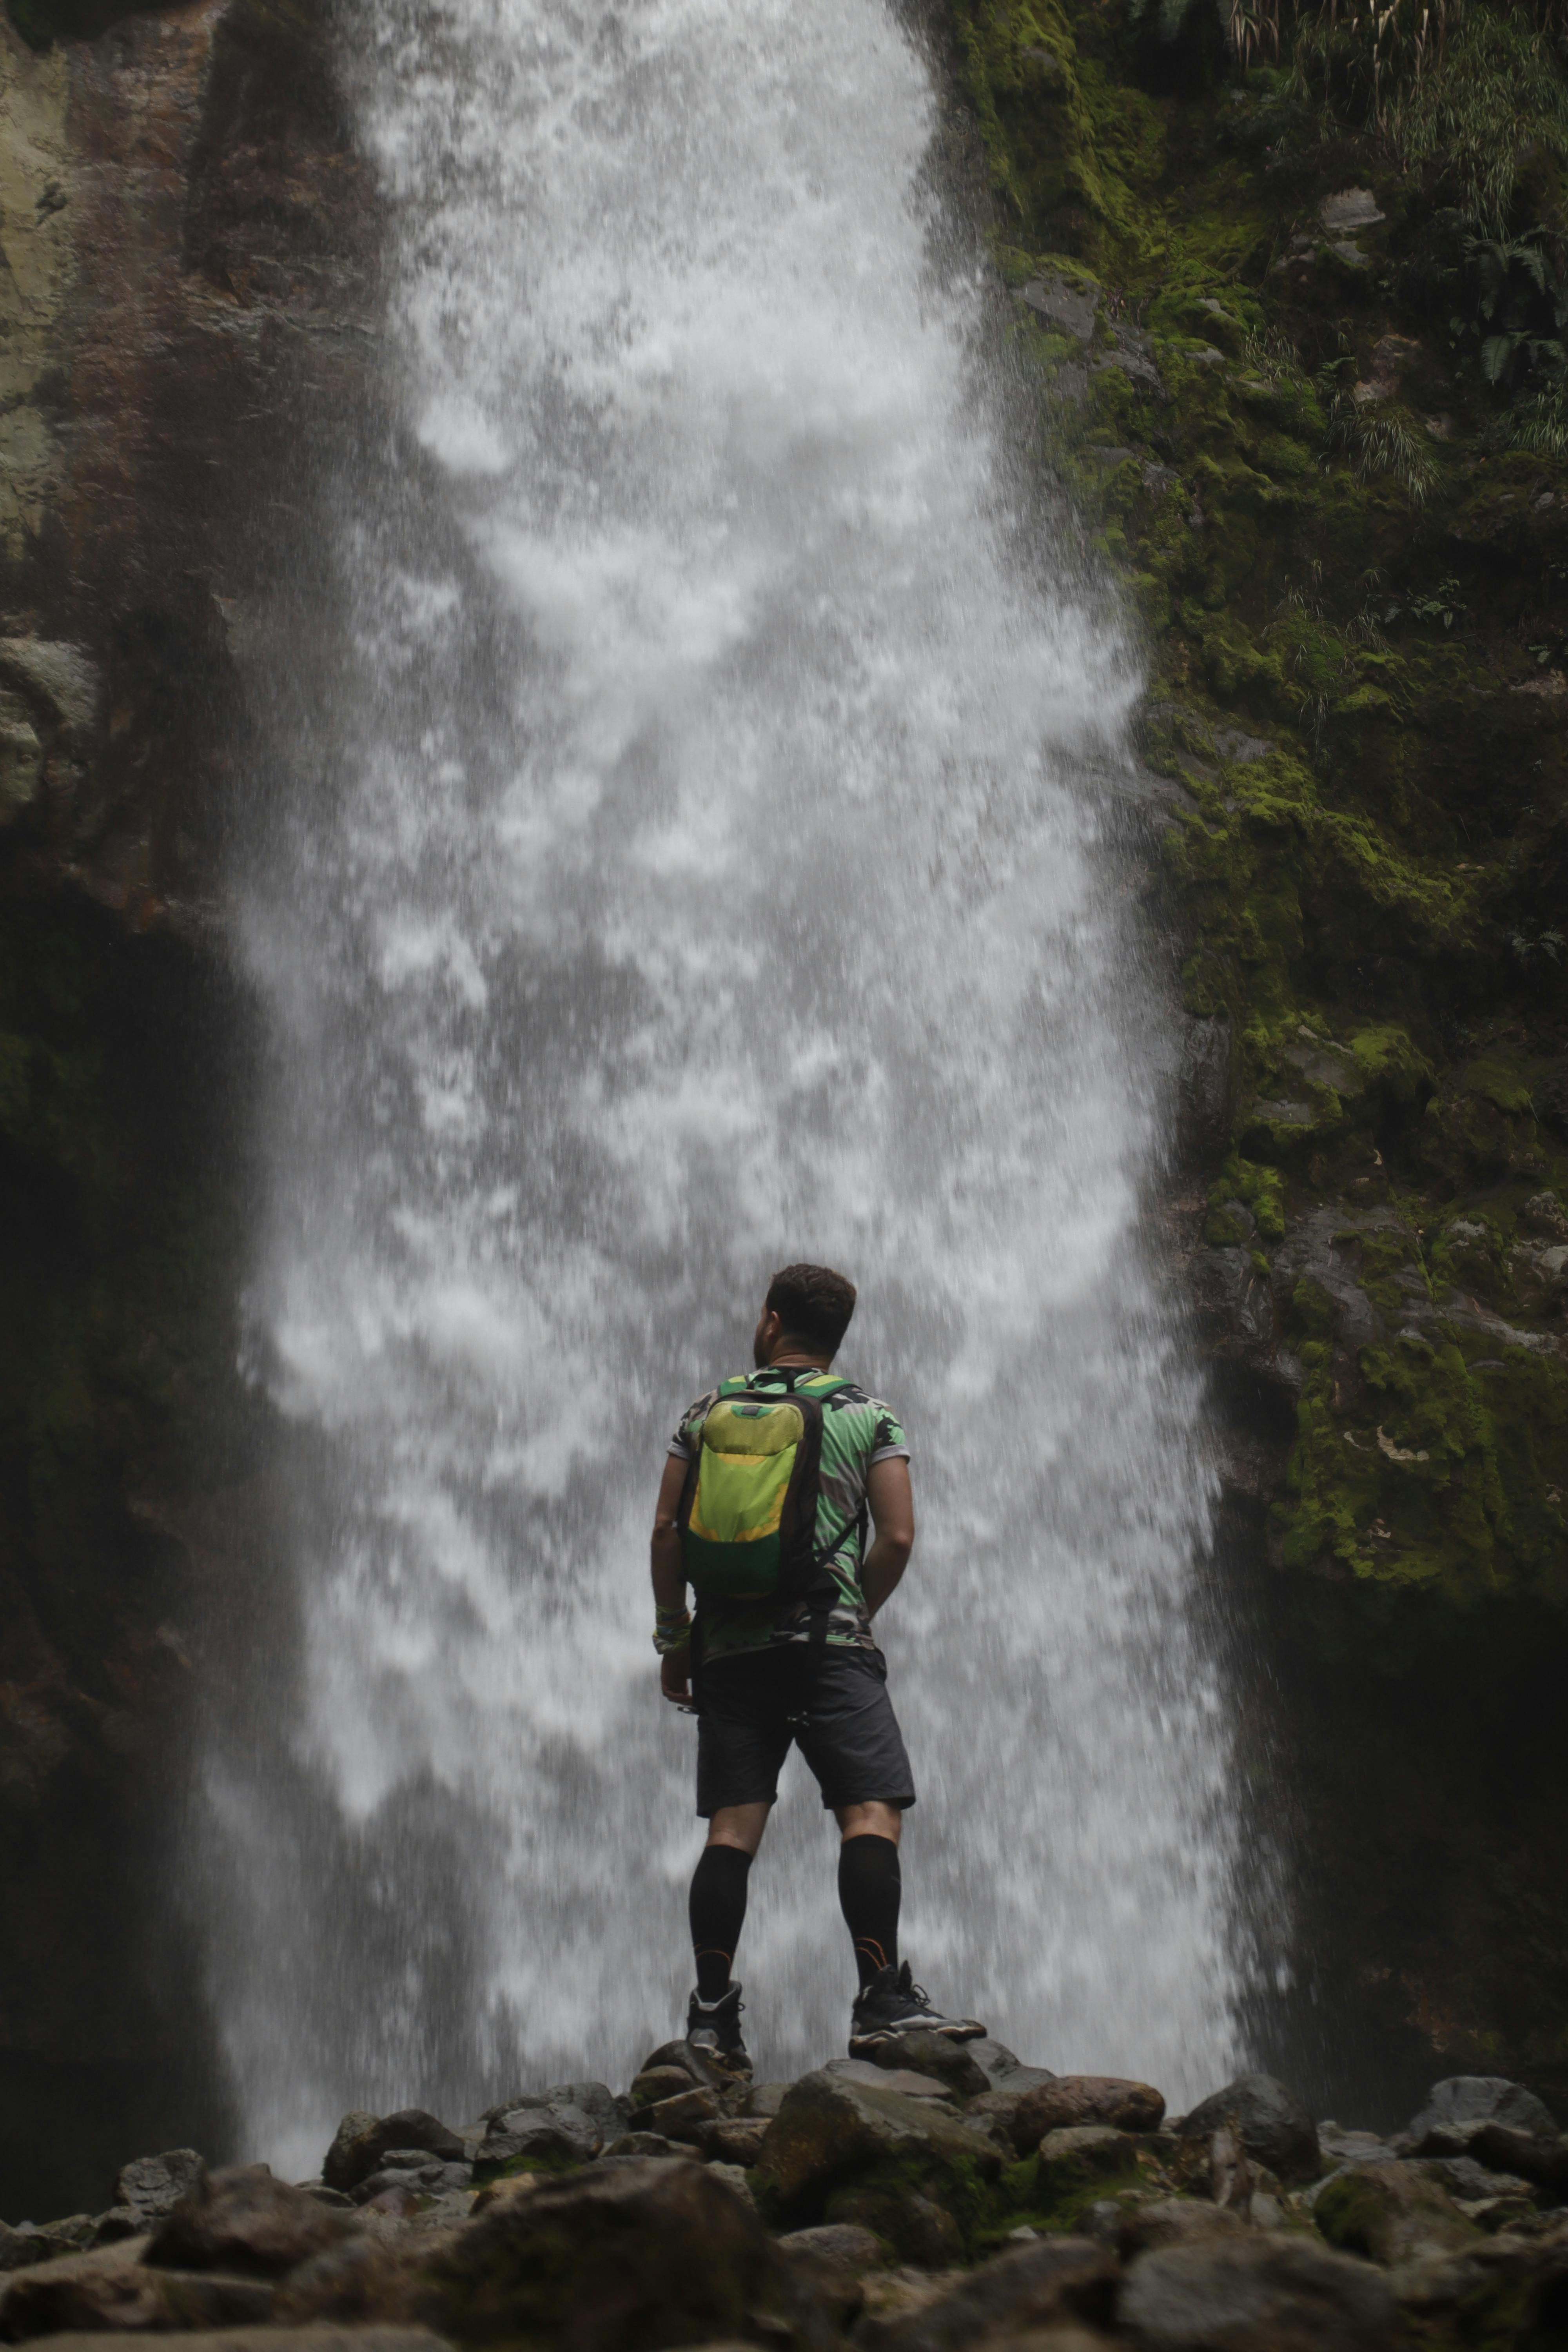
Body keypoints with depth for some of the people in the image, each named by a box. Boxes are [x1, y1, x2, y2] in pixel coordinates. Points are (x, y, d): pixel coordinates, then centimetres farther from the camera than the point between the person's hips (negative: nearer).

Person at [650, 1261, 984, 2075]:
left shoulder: (709, 1410, 13)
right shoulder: (869, 1417, 8)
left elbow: (666, 1529, 7)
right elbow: (898, 1538, -1)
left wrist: (671, 1632, 15)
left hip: (728, 1643, 3)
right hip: (827, 1641, -3)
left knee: (732, 1827, 1)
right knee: (872, 1810, -9)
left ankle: (711, 2012, -5)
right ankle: (881, 1999, -22)